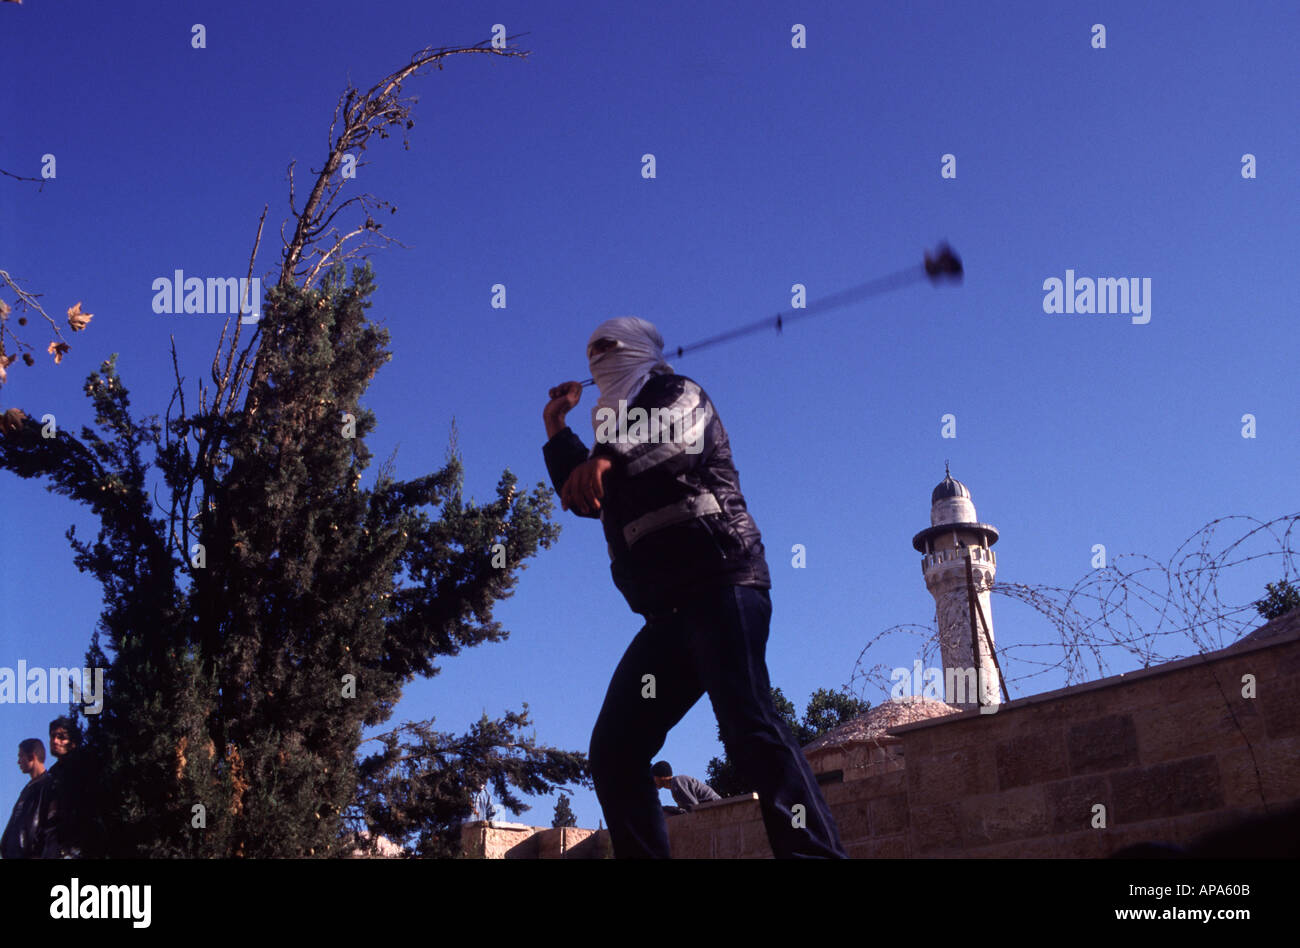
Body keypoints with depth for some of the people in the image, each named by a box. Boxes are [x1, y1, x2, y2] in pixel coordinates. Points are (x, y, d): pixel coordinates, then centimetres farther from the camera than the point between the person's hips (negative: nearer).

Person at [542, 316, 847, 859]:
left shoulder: (673, 391, 11)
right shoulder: (623, 425, 33)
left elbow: (683, 436, -14)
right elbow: (584, 501, 43)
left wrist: (606, 459, -29)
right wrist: (557, 431, 36)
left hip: (717, 580, -9)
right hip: (669, 611, 9)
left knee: (747, 725, -27)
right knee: (613, 752, -1)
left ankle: (815, 853, -36)